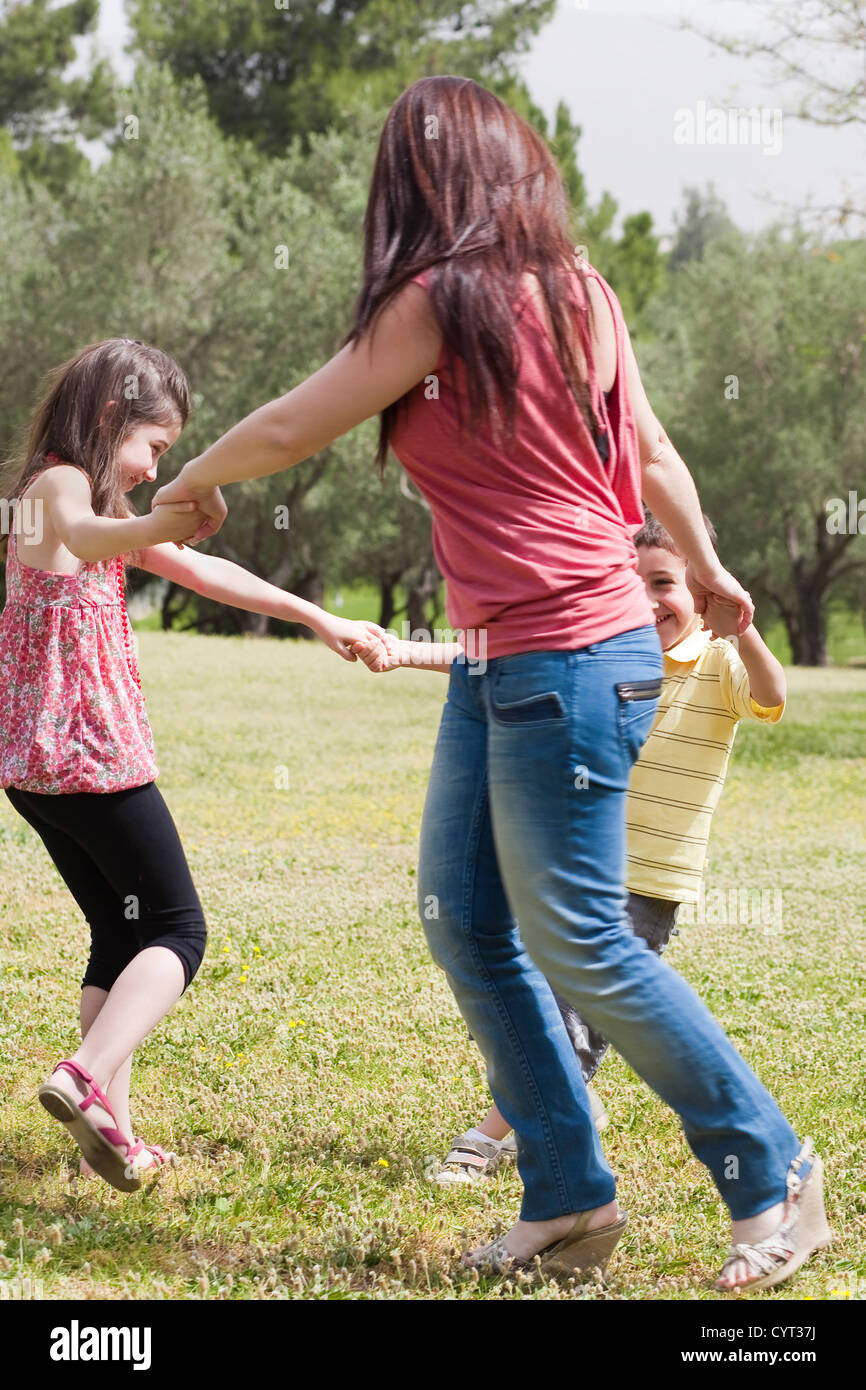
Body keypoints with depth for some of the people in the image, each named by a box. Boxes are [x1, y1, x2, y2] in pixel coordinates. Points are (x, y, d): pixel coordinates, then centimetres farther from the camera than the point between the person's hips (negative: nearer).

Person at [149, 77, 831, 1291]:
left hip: (566, 661, -9)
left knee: (577, 946, -3)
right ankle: (568, 1199, 15)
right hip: (495, 666, 9)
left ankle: (773, 1174, 9)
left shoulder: (442, 300, -14)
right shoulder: (574, 292, 9)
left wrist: (196, 482, 14)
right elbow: (653, 456, 19)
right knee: (464, 923, 10)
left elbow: (290, 430, -6)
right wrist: (704, 570, 35)